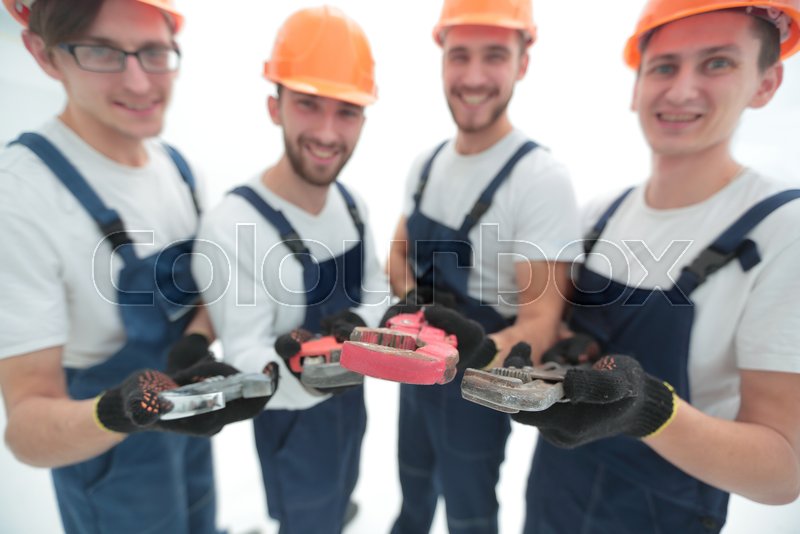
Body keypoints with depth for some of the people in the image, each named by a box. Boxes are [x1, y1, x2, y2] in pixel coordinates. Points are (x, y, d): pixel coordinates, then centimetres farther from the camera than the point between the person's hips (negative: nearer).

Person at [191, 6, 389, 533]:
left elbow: (378, 284, -2)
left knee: (342, 489, 36)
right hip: (291, 415, -6)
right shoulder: (232, 226, -32)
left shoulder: (351, 202, -8)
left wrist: (360, 323, -23)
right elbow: (245, 354, -29)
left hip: (353, 395, 7)